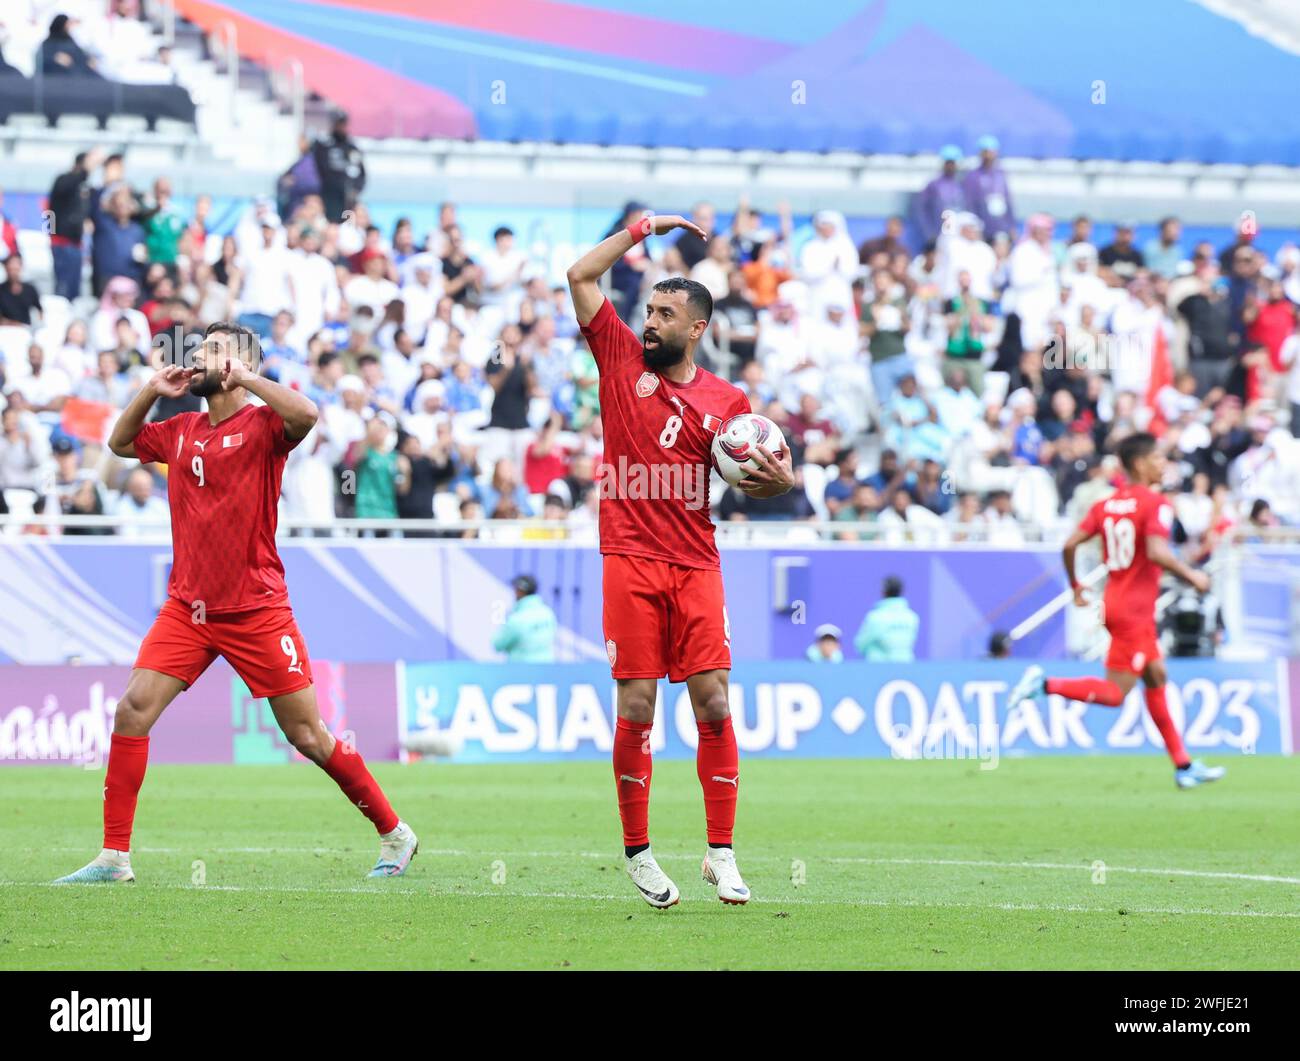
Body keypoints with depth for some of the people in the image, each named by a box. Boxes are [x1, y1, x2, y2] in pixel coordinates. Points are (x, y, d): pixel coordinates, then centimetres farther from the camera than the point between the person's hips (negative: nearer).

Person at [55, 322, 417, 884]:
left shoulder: (261, 423, -6)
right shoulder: (181, 430, 12)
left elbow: (306, 415, -28)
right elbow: (120, 442, 28)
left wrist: (243, 377, -18)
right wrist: (150, 390, 12)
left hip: (255, 610, -5)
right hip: (187, 607, 5)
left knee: (308, 736, -1)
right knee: (132, 711, -10)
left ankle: (395, 835, 15)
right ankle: (114, 856, -4)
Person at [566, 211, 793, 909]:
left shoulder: (726, 401, 9)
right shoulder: (621, 361, 8)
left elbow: (751, 483, 14)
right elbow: (581, 275, 7)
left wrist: (783, 479, -8)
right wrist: (643, 229, 9)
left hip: (696, 565, 1)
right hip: (631, 565, -1)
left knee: (714, 707, -4)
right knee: (635, 710, -3)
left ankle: (721, 853, 3)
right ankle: (636, 852, 7)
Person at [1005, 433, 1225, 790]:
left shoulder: (1105, 505, 8)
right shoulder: (1156, 505, -13)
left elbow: (1070, 545, 2)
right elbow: (1157, 552, -27)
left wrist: (1076, 587, 15)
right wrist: (1193, 577, -14)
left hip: (1115, 601, 9)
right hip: (1135, 610, -9)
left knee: (1156, 677, 14)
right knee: (1115, 693, -5)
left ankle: (1184, 766, 17)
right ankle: (1045, 684, -13)